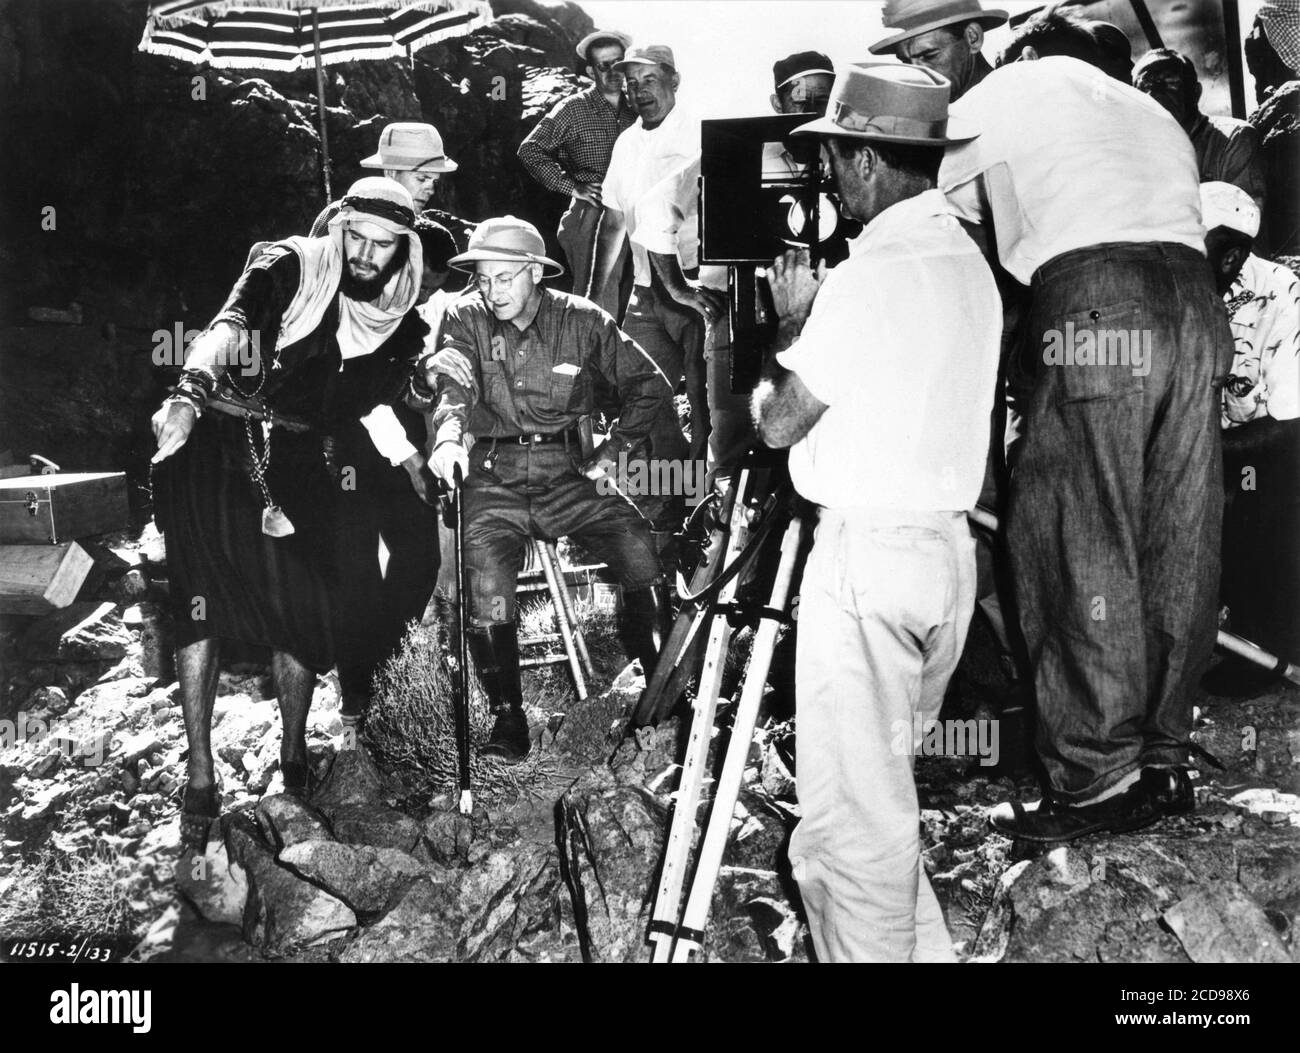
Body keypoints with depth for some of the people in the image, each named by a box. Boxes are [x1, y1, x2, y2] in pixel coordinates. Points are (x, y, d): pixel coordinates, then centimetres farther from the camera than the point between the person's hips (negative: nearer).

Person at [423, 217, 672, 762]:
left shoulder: (581, 320, 2)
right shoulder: (465, 318, 1)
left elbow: (646, 383, 10)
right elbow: (450, 380, -18)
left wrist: (611, 452, 3)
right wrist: (448, 435, -39)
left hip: (567, 472, 1)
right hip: (494, 475, 0)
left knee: (638, 544, -21)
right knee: (485, 565, -25)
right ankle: (508, 717, -11)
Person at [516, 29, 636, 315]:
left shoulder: (635, 109, 13)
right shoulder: (573, 109, 0)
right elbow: (529, 150, -2)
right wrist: (571, 186, -6)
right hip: (592, 214, -5)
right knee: (598, 301, -10)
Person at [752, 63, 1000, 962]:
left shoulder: (867, 274, -15)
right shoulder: (972, 263, 11)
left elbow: (779, 422, -10)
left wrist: (790, 323, 5)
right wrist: (816, 322, 16)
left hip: (868, 552, -9)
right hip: (949, 547, 9)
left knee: (853, 820, 1)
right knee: (886, 797, 20)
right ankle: (922, 948, 28)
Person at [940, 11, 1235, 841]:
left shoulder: (997, 95, 20)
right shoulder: (1154, 114, 34)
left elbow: (956, 226, 19)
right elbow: (1207, 217, 24)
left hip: (1090, 301, -6)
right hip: (1196, 297, 6)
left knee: (1083, 550, -5)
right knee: (1181, 546, 7)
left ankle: (1099, 780, -5)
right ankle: (1166, 763, 15)